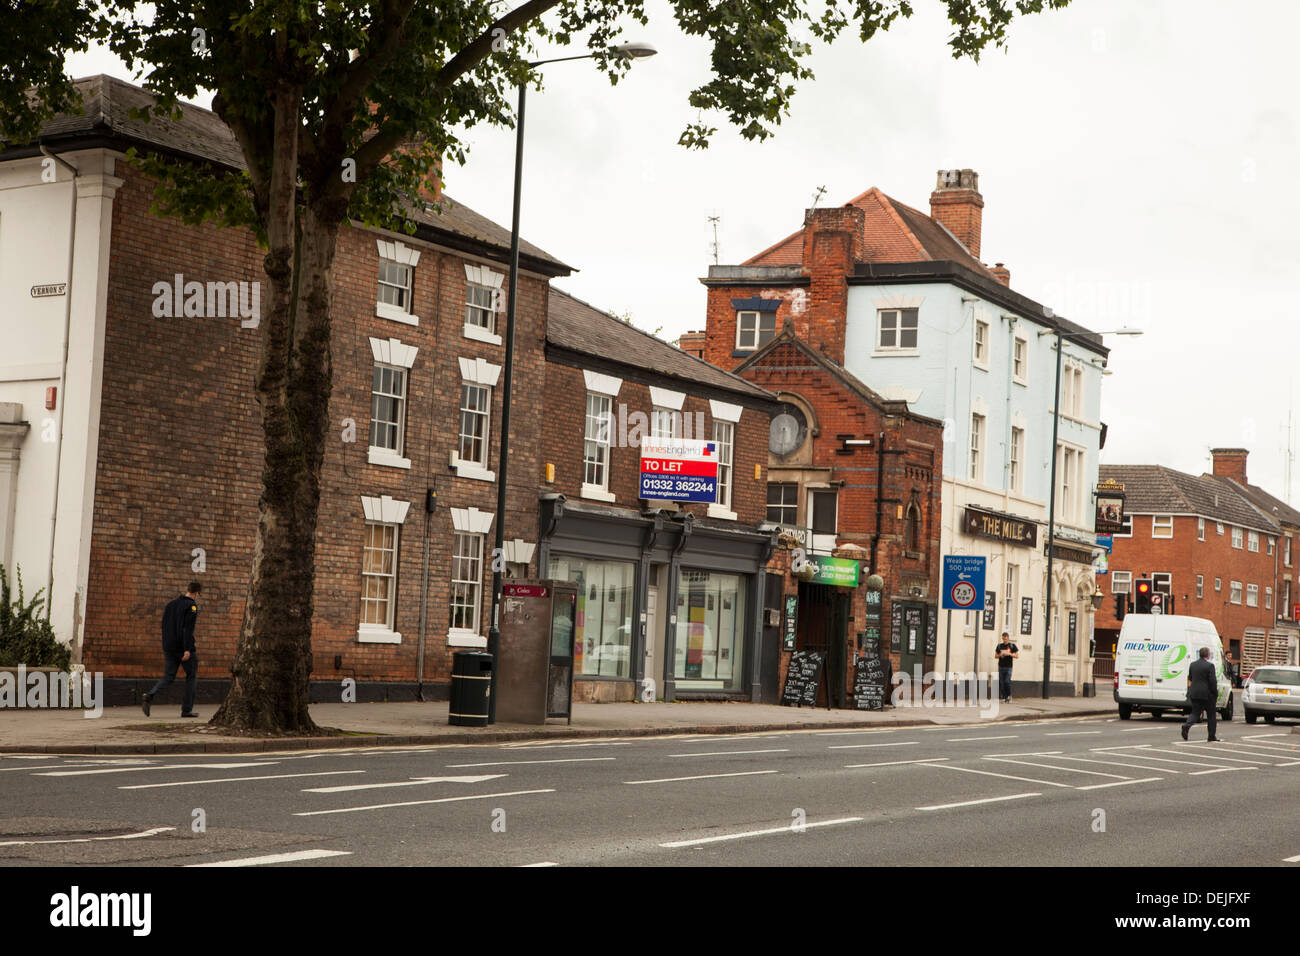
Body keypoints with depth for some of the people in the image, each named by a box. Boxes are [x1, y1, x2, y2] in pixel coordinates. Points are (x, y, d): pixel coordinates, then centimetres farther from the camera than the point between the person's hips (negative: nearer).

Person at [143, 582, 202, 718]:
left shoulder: (170, 604, 16)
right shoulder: (192, 606, -8)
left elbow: (164, 628, 18)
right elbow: (188, 628, -19)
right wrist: (187, 649, -23)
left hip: (169, 647, 6)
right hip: (184, 648, -6)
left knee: (168, 677, 6)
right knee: (192, 677, 9)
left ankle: (150, 696, -20)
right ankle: (187, 709, 7)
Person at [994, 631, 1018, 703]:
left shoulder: (1012, 646, 1)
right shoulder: (999, 646, 10)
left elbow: (1017, 655, 0)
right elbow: (995, 655, 14)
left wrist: (1009, 654, -14)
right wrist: (1000, 655, -7)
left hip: (1008, 667, -3)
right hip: (1001, 667, 3)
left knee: (1007, 682, -13)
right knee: (1001, 683, 1)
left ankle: (1009, 696, 6)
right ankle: (1003, 697, 7)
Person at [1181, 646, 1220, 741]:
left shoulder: (1193, 664, 6)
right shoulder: (1209, 666, -13)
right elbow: (1213, 681, -15)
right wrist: (1215, 693, -5)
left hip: (1194, 694, 5)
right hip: (1207, 694, -5)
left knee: (1195, 713, 9)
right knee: (1211, 715, 8)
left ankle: (1187, 725, -21)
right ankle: (1212, 737, 12)